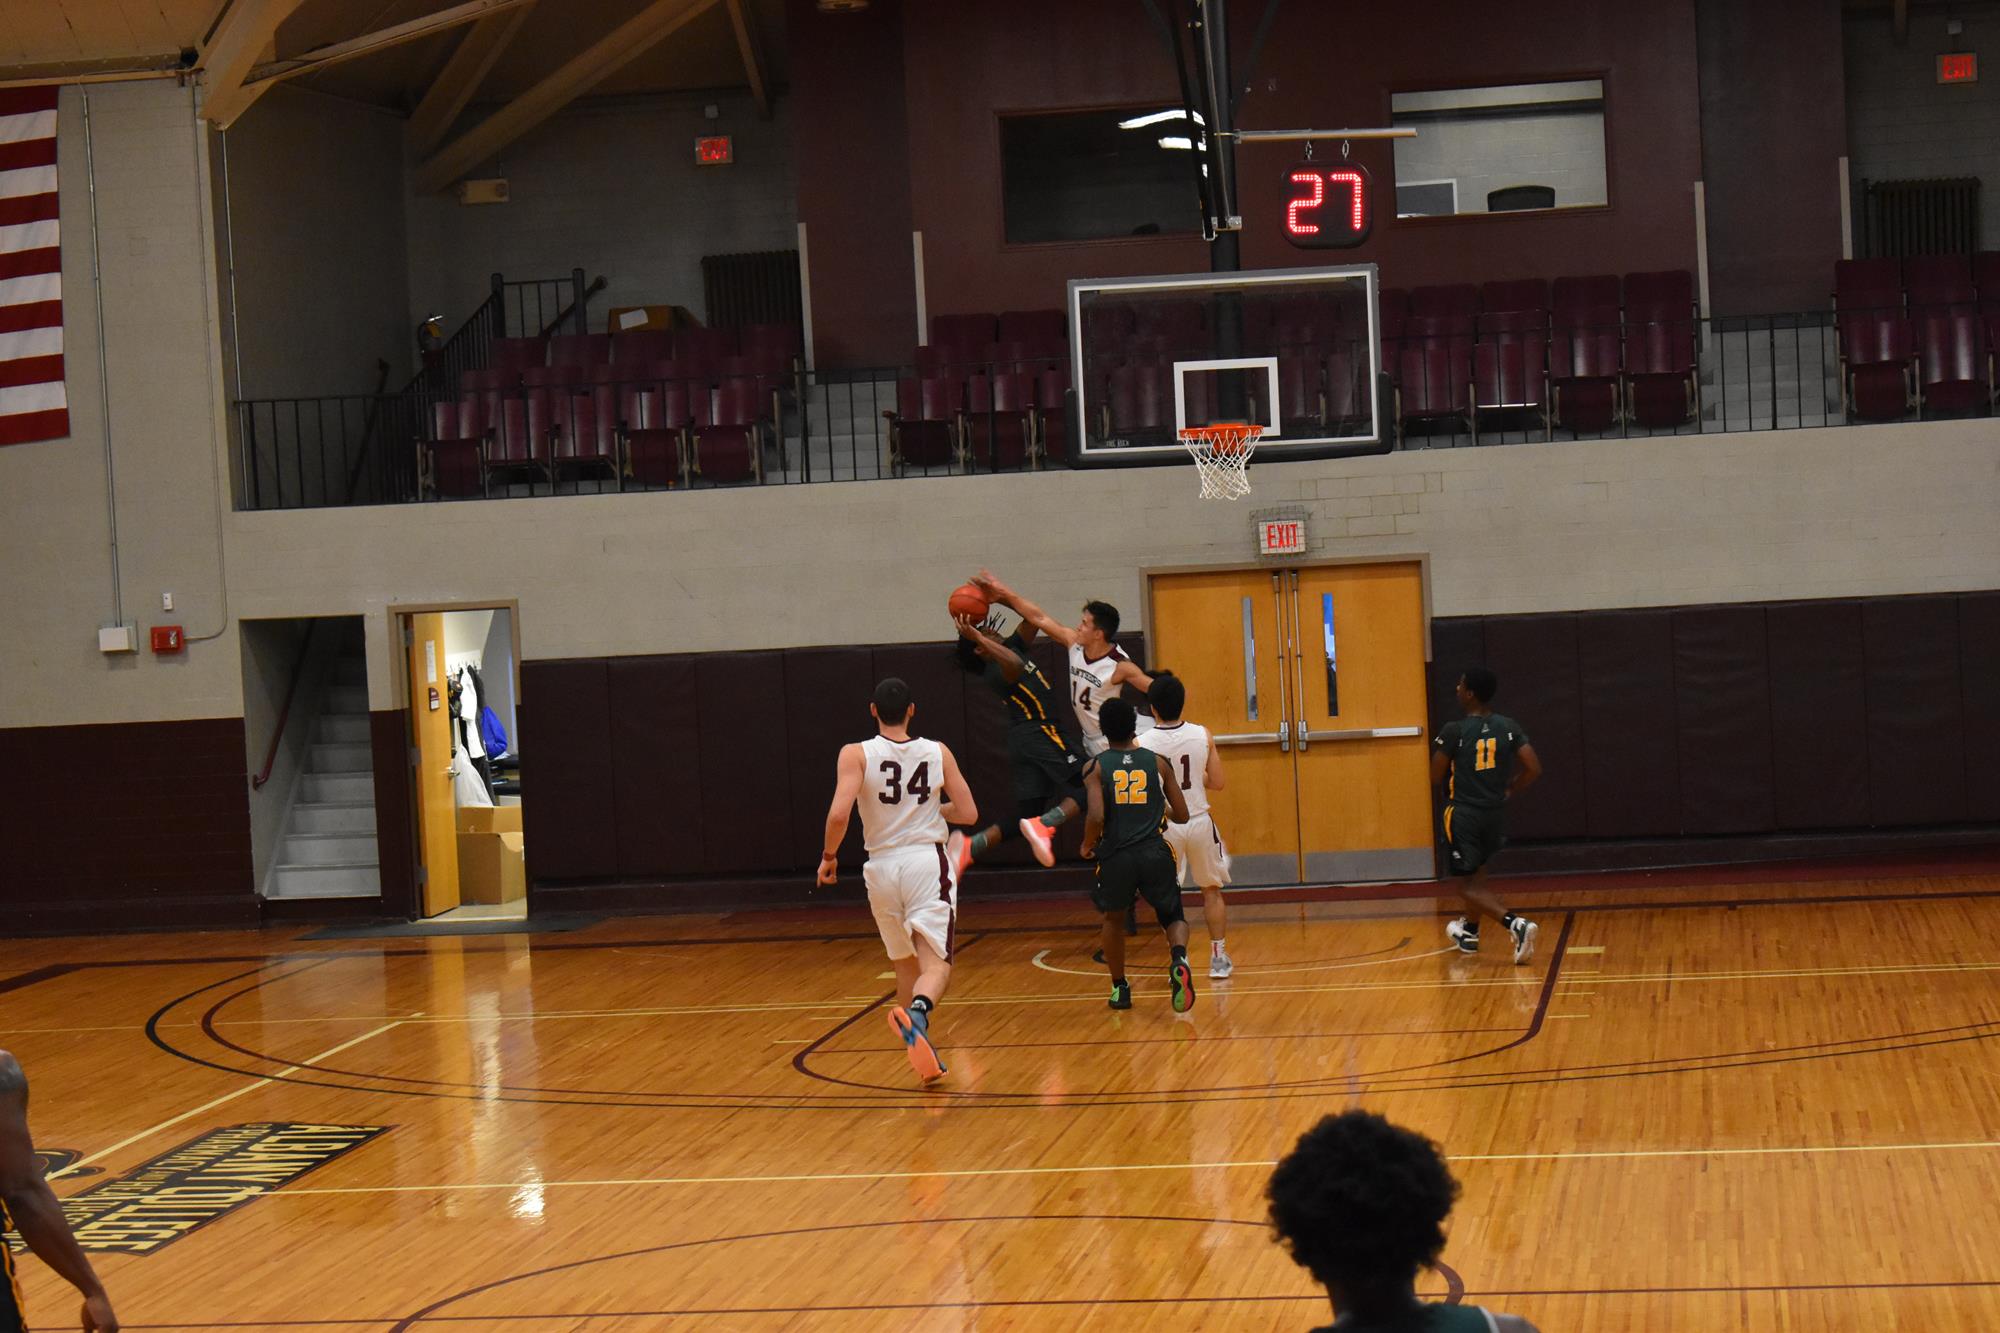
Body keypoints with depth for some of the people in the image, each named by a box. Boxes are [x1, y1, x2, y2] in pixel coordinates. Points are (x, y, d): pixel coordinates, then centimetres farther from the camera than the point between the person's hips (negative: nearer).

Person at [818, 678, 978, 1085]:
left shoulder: (856, 754, -4)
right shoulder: (938, 753, 2)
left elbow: (839, 813, -16)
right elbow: (968, 813, 4)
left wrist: (829, 857, 0)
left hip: (882, 867, 1)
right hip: (927, 861, -1)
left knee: (905, 965, 19)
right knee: (936, 966, -9)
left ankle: (922, 1052, 23)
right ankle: (918, 1011, -42)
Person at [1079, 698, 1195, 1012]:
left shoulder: (1096, 767, 2)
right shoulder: (1158, 762, 8)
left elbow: (1096, 817, -13)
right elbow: (1181, 816, 10)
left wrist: (1087, 845, 7)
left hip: (1116, 856, 0)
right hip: (1155, 853, 0)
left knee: (1114, 919, 26)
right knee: (1173, 917, 15)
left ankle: (1120, 989, 30)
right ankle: (1179, 960, -18)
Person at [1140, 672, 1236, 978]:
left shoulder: (1141, 744, -13)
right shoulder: (1203, 735, -7)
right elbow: (1217, 783, 0)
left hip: (1164, 825, -2)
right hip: (1199, 821, 2)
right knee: (1211, 890, 18)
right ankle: (1219, 959, 20)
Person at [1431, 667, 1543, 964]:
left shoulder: (1454, 732, -13)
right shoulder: (1508, 728, -1)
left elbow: (1435, 777, -7)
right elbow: (1534, 769, -3)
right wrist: (1509, 791, 13)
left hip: (1463, 814, -5)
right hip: (1495, 814, 5)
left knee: (1469, 886, -1)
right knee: (1478, 874, 27)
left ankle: (1515, 923, -24)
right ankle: (1469, 932, 43)